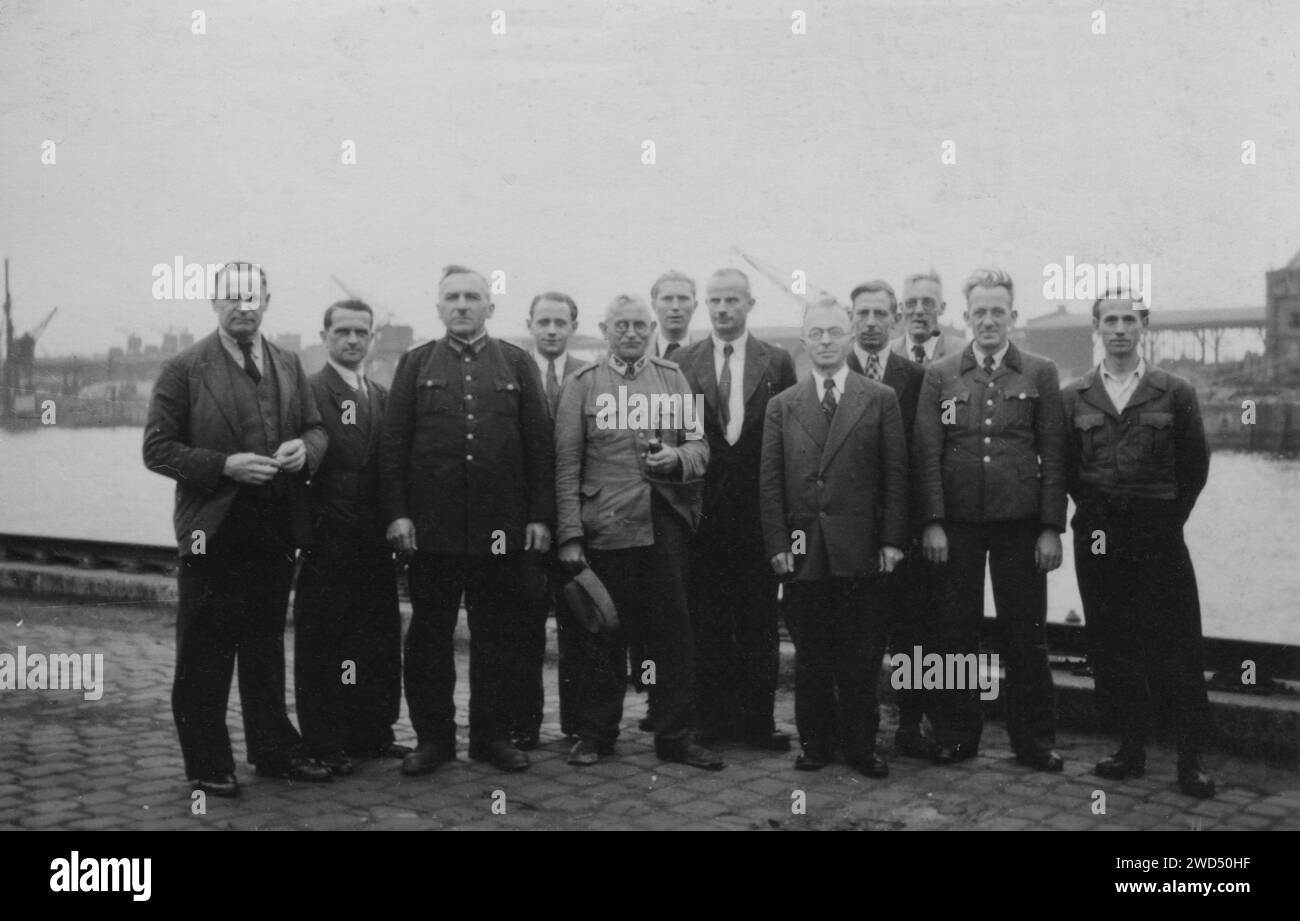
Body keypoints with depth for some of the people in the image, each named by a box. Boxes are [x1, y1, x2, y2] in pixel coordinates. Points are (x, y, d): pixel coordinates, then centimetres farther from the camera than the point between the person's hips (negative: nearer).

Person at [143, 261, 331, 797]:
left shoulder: (288, 366, 9)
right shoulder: (184, 370, -6)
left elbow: (315, 428, 16)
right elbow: (158, 449, -8)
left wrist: (304, 449, -8)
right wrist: (225, 466, -19)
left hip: (275, 530, 5)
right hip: (214, 531, -5)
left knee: (266, 648, 16)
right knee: (204, 658, 3)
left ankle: (274, 750, 28)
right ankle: (207, 765, 15)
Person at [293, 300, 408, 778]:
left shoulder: (383, 398, 15)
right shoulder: (306, 392, -5)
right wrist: (301, 530, -17)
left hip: (375, 541, 6)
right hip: (327, 539, -6)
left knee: (379, 641, 11)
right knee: (321, 644, 2)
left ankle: (373, 733, 23)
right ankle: (323, 743, 10)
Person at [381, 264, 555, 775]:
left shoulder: (517, 364, 9)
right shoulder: (416, 364, 9)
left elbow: (540, 443, 5)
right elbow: (392, 442, 4)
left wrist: (540, 515, -2)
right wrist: (396, 513, -5)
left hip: (500, 528, 0)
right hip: (431, 527, 0)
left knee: (499, 636, 6)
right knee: (429, 636, 6)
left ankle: (492, 734, 18)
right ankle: (432, 737, 17)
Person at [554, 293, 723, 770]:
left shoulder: (673, 379, 14)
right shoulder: (581, 385, 6)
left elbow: (700, 447, 13)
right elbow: (567, 466, 2)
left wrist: (678, 458, -11)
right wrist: (570, 535, -6)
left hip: (666, 525, 2)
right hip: (604, 528, -2)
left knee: (672, 632, 3)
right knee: (603, 634, 4)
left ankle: (676, 736, 13)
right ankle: (596, 734, 17)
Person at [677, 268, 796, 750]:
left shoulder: (776, 362, 4)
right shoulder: (684, 362, 6)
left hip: (758, 509, 0)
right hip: (703, 507, 1)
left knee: (759, 620, 4)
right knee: (706, 620, 6)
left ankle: (757, 720, 12)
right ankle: (713, 716, 16)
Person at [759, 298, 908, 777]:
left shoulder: (880, 399, 6)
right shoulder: (781, 405, 9)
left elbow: (895, 474, 3)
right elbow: (770, 481, 7)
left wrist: (893, 539, -4)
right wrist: (777, 543, -1)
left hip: (861, 549, -1)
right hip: (803, 548, 1)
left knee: (861, 655, 3)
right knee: (810, 654, 7)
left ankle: (860, 744, 15)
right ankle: (815, 741, 18)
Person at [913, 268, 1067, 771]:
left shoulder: (1040, 374, 6)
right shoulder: (940, 375, 6)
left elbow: (1053, 456, 2)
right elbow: (926, 453, 2)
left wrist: (1052, 528, -4)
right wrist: (932, 522, -6)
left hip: (1020, 522, 0)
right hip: (957, 522, 1)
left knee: (1025, 634, 5)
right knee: (956, 632, 6)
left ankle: (1034, 739, 16)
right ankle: (956, 735, 17)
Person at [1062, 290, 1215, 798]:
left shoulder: (1176, 393, 2)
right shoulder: (1073, 398, 6)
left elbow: (1195, 465, 5)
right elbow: (1066, 469, 10)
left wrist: (1169, 519, 4)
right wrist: (1094, 515, 6)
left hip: (1159, 540, -2)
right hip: (1098, 540, 2)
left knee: (1176, 649, -2)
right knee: (1112, 647, 7)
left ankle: (1191, 758, 5)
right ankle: (1130, 749, 17)